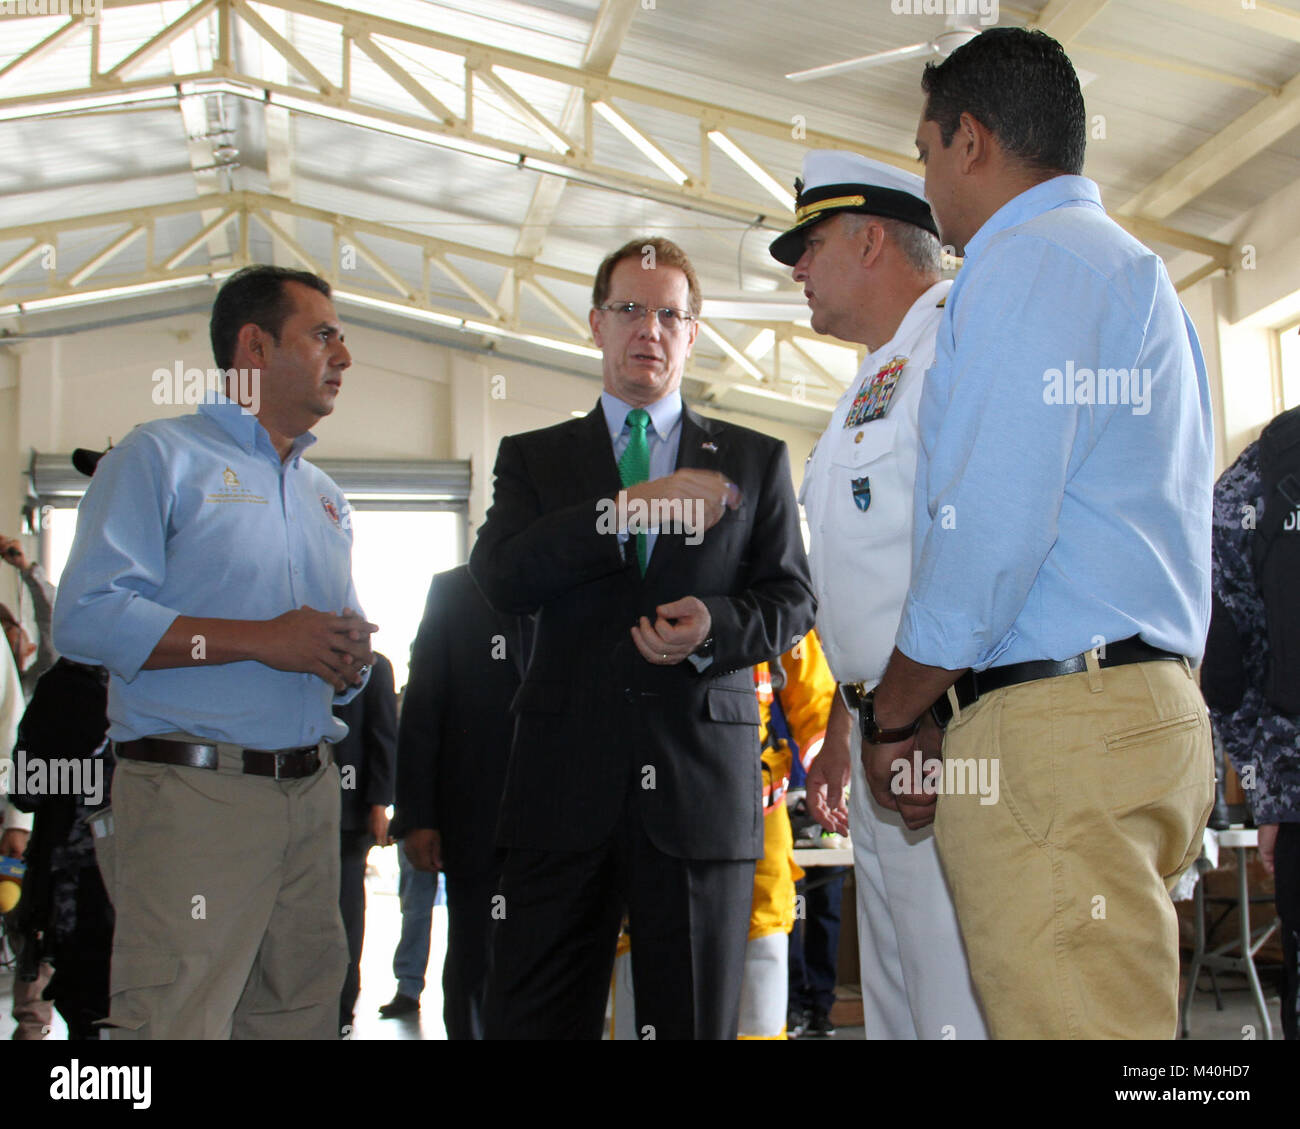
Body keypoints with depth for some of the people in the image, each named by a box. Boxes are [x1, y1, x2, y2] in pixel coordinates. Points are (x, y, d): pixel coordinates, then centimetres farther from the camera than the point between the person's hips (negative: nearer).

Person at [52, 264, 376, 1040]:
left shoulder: (327, 498, 22)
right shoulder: (161, 457, 0)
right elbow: (87, 617, -13)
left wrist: (350, 660, 0)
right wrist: (262, 640, -16)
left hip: (312, 794, 7)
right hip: (195, 795, -6)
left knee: (304, 1016, 8)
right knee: (178, 1019, -8)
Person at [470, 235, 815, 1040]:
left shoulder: (754, 460, 15)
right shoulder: (535, 457, 14)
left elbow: (792, 599, 10)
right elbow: (500, 577, -3)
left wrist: (715, 625, -12)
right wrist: (632, 510, -14)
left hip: (700, 784, 0)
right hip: (565, 788, 0)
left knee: (695, 1024, 4)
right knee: (532, 1020, 1)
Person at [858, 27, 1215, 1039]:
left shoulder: (1028, 262, -6)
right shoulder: (1139, 271, 26)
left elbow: (990, 528, -16)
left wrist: (890, 721, -5)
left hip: (1053, 726, -10)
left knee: (1067, 1016, -9)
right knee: (1117, 1013, 10)